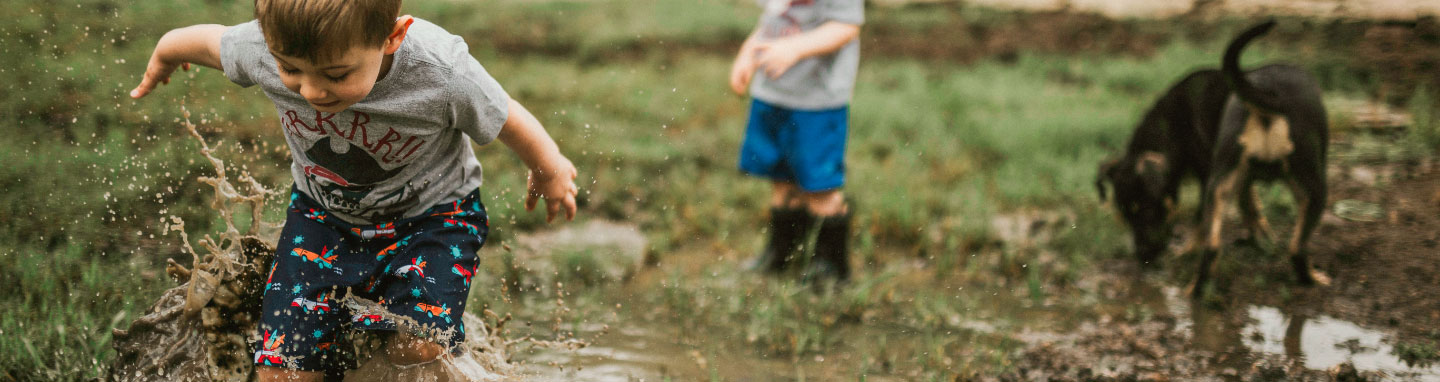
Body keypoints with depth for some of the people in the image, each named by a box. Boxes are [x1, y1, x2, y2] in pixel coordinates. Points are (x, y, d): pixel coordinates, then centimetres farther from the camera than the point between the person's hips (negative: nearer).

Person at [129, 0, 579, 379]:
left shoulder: (442, 73, -35)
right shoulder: (263, 47, -28)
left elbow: (506, 119, -14)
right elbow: (207, 40, -3)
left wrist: (551, 171, 6)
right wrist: (163, 56, 20)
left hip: (429, 213, -2)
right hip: (324, 211, 2)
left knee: (421, 345, -24)